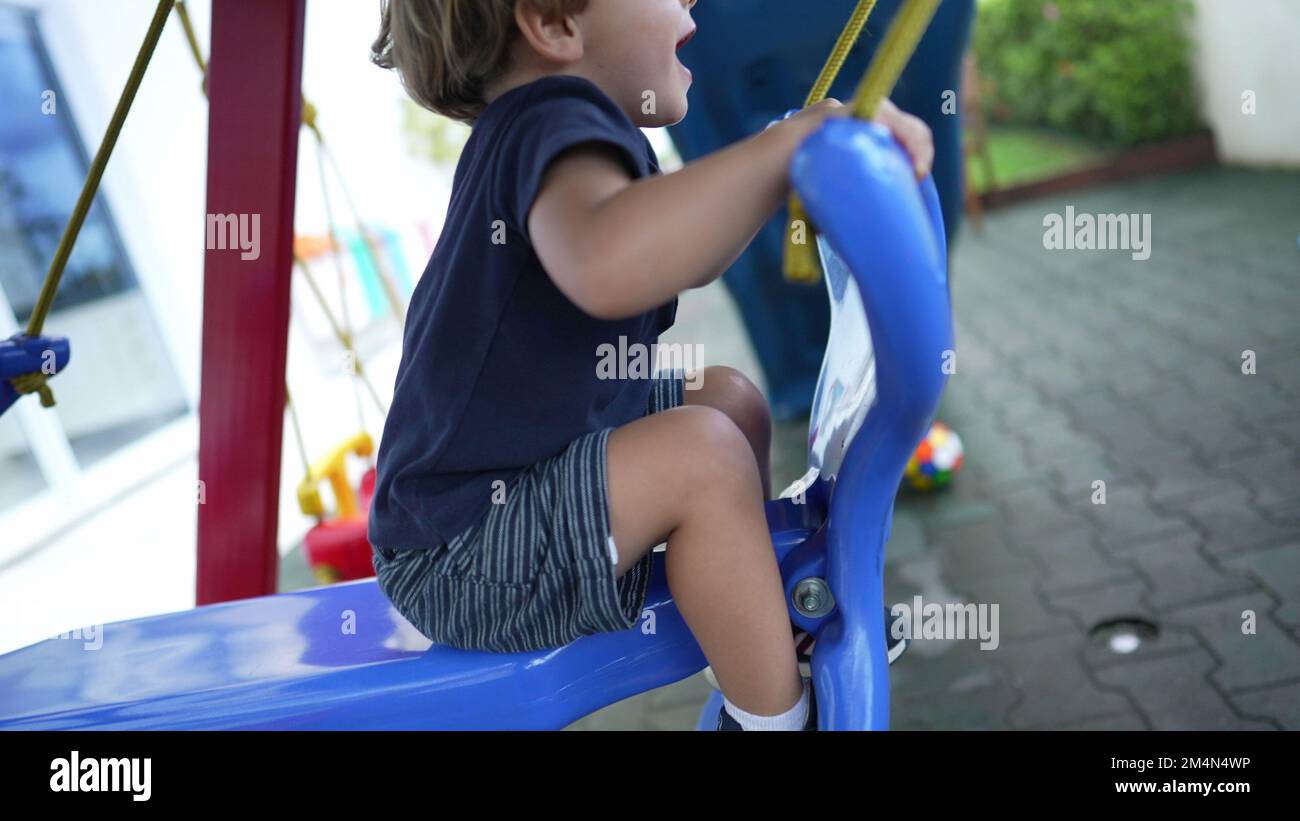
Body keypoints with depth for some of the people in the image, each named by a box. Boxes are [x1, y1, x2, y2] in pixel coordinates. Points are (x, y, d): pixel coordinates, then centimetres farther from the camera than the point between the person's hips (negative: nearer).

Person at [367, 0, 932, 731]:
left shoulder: (540, 128, 11)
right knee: (701, 451, -26)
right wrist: (800, 138, -39)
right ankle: (774, 713, -8)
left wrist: (774, 174, 15)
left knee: (732, 399, 11)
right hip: (461, 557, -10)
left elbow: (683, 264, 24)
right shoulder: (555, 122, -22)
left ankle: (757, 626, 26)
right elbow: (606, 267, -47)